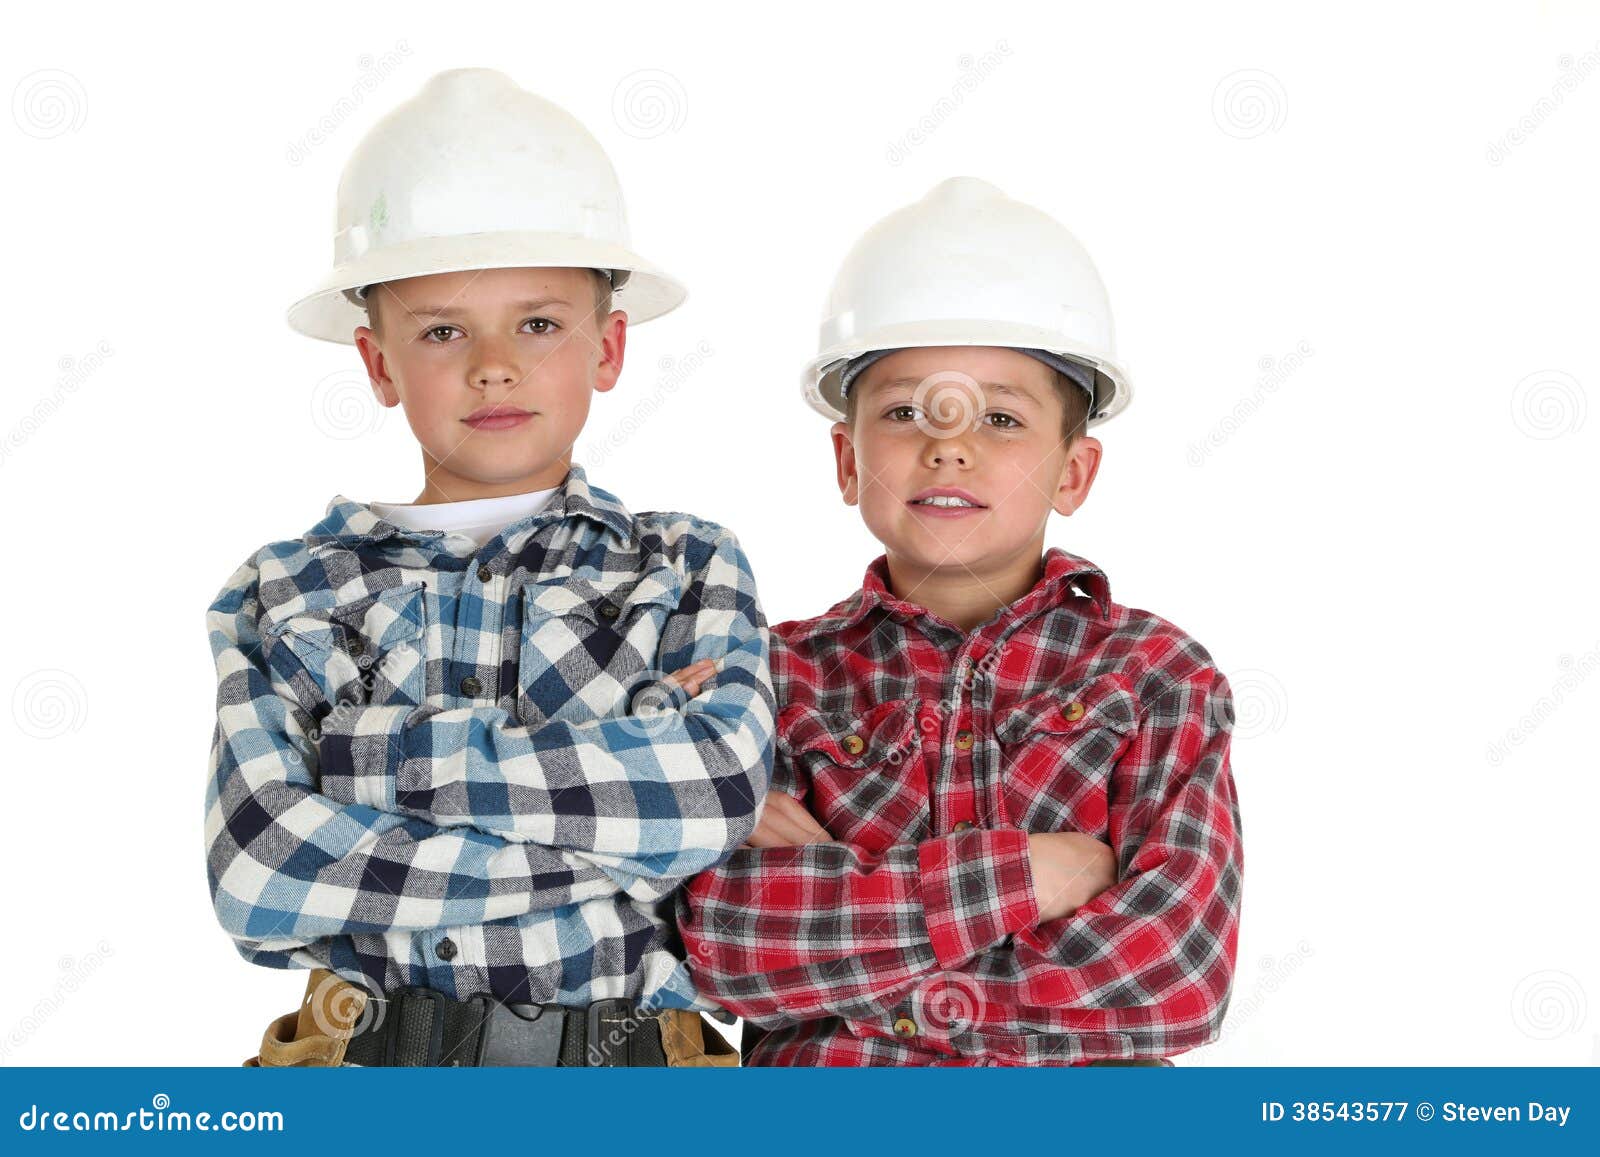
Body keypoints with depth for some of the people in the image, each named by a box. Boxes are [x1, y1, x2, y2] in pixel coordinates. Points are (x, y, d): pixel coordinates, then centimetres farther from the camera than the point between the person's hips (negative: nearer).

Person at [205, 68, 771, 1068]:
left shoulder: (690, 567, 4)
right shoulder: (284, 596, 4)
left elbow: (721, 791, -14)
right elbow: (256, 876, -11)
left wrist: (391, 754, -13)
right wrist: (614, 849, -13)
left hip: (629, 1053, 0)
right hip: (370, 1050, 0)